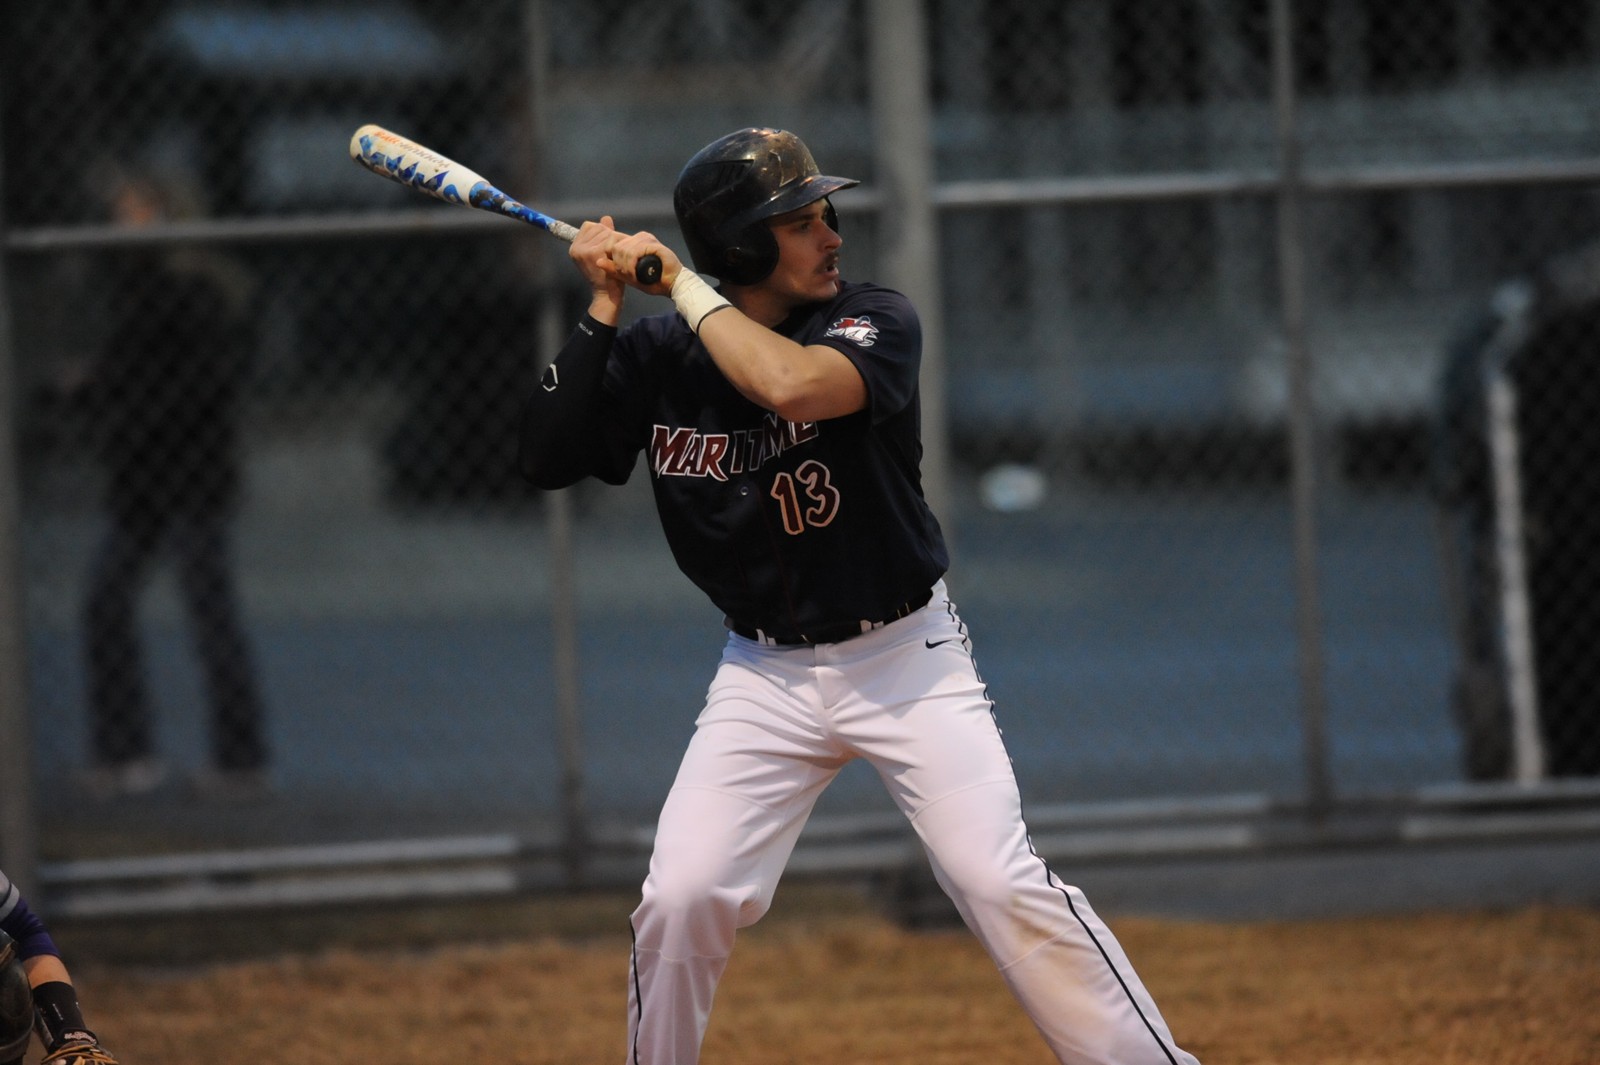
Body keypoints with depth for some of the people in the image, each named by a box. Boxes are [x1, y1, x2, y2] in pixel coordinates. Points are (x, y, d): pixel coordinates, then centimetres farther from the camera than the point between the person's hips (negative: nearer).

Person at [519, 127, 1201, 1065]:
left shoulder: (876, 320, -15)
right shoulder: (659, 357, -5)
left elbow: (795, 385, -35)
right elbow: (547, 457, -10)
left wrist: (681, 284, -24)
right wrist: (606, 308, -15)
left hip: (907, 660, -3)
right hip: (766, 674, 3)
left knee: (1003, 883, -14)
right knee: (682, 900, -8)